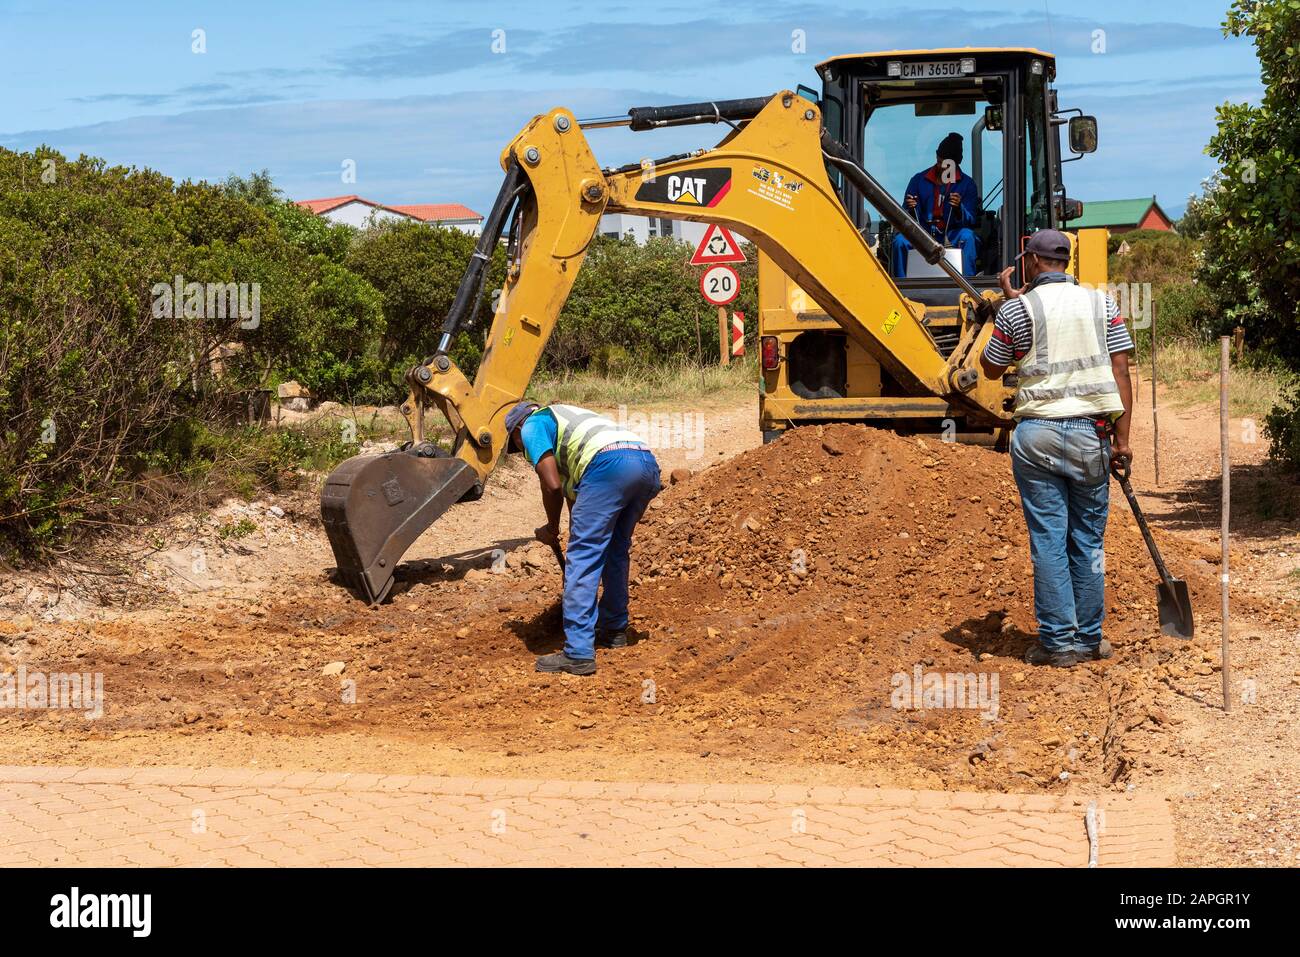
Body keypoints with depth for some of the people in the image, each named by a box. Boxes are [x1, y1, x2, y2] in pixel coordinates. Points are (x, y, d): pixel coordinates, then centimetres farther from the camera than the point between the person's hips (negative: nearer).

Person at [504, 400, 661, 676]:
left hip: (610, 465, -8)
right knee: (616, 549, 27)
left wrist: (551, 529, 20)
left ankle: (578, 653, -6)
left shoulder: (532, 426, 16)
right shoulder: (563, 418, 40)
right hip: (648, 464, 8)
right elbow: (573, 490, 44)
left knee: (582, 558, -3)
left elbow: (552, 485, 3)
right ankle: (614, 628, 37)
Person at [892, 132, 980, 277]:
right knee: (900, 239, -29)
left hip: (951, 238, 0)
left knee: (967, 235, -33)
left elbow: (969, 221, -6)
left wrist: (958, 208, -27)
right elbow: (909, 220, 3)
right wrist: (910, 210, -22)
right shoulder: (919, 180, 6)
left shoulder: (967, 184, 4)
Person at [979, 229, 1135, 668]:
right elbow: (1120, 373, 1)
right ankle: (1089, 639, 17)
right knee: (1088, 540, 10)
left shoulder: (1017, 309, -1)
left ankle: (1059, 641, 4)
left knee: (1048, 539, 2)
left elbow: (991, 368, 12)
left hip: (1037, 435, -2)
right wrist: (1122, 437, 2)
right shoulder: (1102, 304, 6)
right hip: (1090, 434, 2)